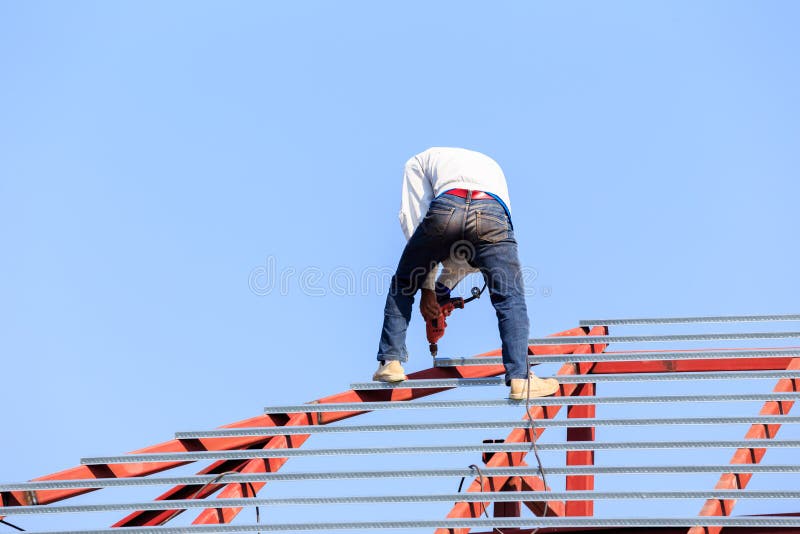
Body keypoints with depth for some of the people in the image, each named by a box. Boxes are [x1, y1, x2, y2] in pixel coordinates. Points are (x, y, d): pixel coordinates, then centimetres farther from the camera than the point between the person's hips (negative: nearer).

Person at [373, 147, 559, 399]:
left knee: (402, 285, 22)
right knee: (510, 300, 8)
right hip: (491, 214, 1)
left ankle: (390, 362, 19)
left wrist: (427, 287, 24)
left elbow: (413, 218, 24)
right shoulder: (491, 165, 45)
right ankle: (519, 379, -5)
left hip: (445, 208, -1)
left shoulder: (421, 161, 37)